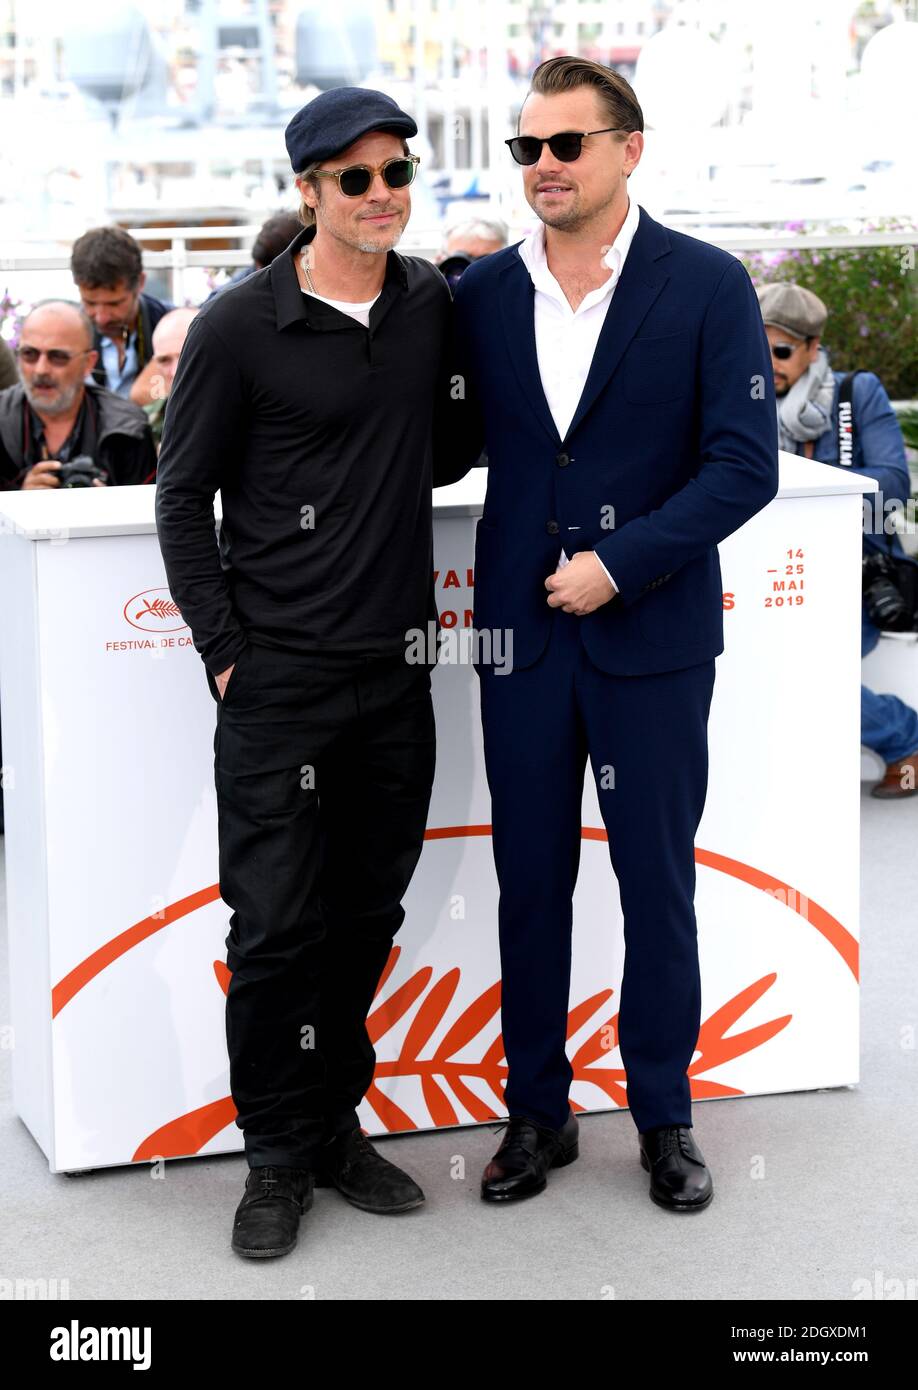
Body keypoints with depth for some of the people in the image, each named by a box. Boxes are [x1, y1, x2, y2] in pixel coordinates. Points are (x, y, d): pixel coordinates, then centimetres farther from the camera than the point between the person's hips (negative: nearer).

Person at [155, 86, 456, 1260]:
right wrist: (224, 652, -6)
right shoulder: (239, 328, -8)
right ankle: (279, 1155, 13)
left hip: (397, 674, 5)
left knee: (367, 915, 12)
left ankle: (335, 1120, 27)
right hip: (280, 678, -5)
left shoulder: (433, 303, 6)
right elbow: (183, 499, -3)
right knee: (277, 922, -2)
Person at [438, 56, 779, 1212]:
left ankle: (663, 1116, 24)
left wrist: (621, 563, -15)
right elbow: (453, 445, 11)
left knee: (658, 884, 8)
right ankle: (537, 1109, 24)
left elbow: (744, 464, -10)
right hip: (522, 630, 3)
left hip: (652, 635, -2)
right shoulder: (483, 292, 4)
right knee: (529, 880, 9)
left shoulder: (708, 286, -5)